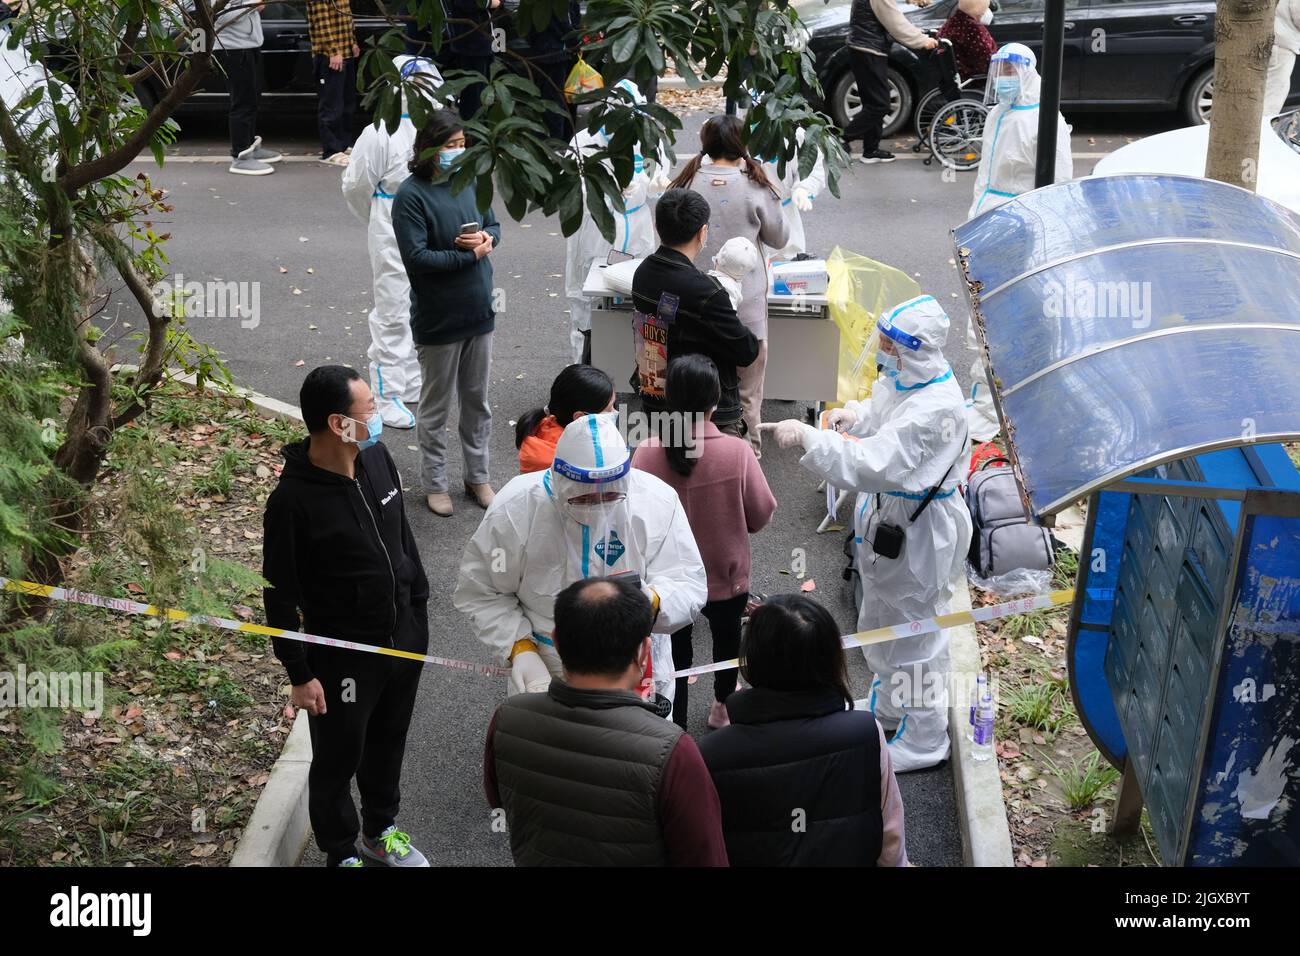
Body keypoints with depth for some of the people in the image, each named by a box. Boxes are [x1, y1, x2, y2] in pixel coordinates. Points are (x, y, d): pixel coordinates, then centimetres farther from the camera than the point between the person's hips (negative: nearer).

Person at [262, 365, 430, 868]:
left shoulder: (378, 457, -5)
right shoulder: (293, 501, -24)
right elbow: (281, 596, -16)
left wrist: (419, 604, 16)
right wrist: (299, 674, -13)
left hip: (405, 637, 6)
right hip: (343, 656, -6)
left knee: (388, 741, 24)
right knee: (338, 759, 13)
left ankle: (381, 831, 47)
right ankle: (342, 853, 36)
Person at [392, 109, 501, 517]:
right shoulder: (411, 196, -17)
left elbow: (494, 226, 14)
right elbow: (416, 257, -22)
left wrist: (486, 237, -10)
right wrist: (470, 255, -17)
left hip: (479, 312, 6)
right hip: (437, 319, -6)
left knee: (477, 401, 17)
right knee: (435, 407, 10)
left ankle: (478, 476, 32)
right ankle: (434, 484, 24)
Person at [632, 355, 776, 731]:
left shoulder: (647, 453, -22)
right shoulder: (737, 452, -24)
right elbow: (761, 515, -13)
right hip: (726, 575, 1)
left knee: (675, 651, 18)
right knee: (727, 637, 28)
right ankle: (723, 704, 51)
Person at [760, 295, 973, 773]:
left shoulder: (936, 408, -34)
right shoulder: (902, 379, -4)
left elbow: (873, 465, -39)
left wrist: (808, 438, -35)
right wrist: (859, 416, -4)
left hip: (915, 531, -10)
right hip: (886, 517, 10)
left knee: (914, 631, 8)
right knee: (879, 622, 28)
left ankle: (923, 740, 28)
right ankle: (888, 710, 51)